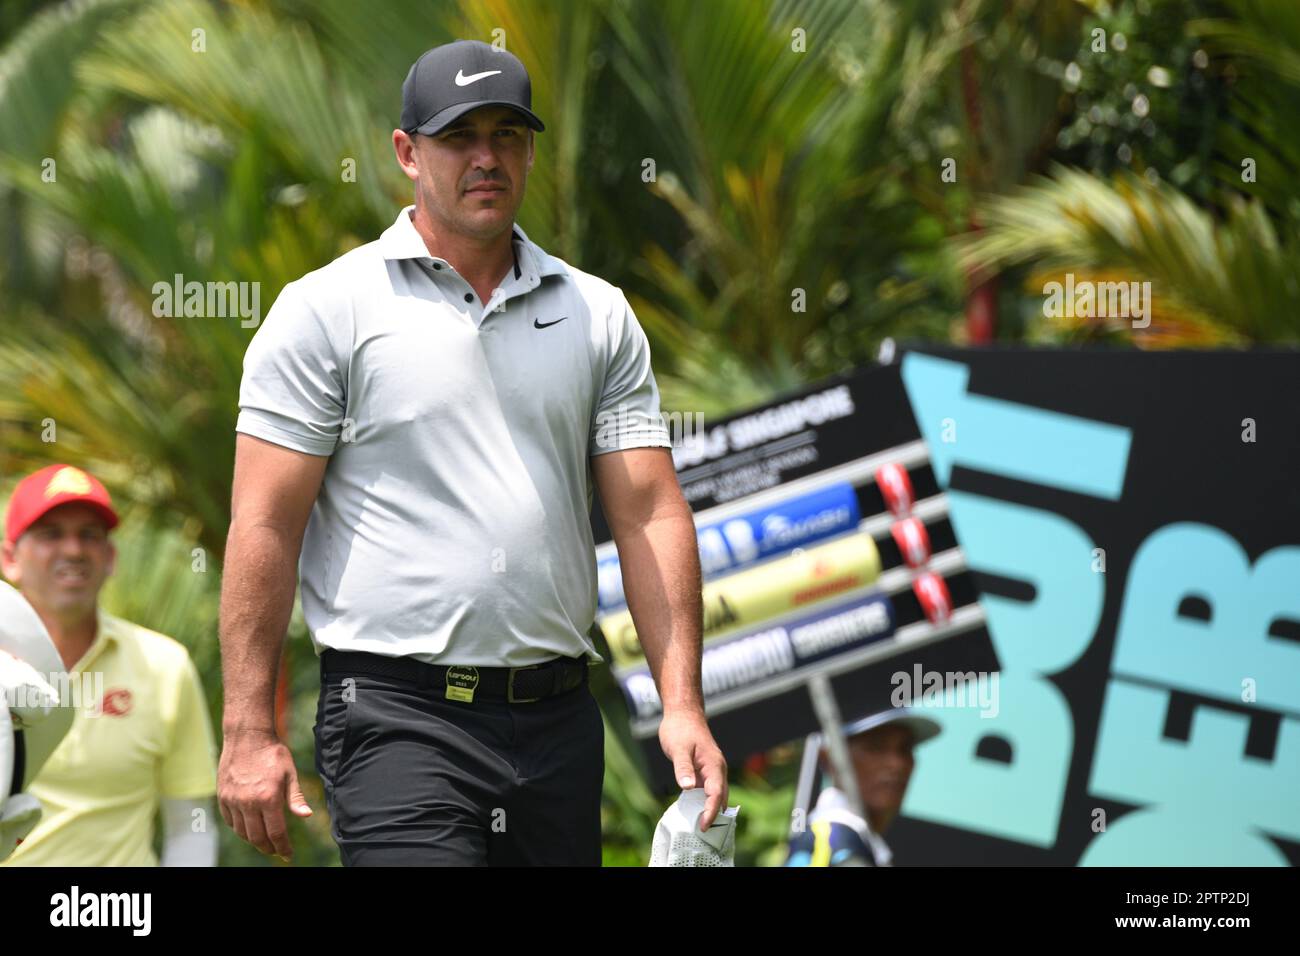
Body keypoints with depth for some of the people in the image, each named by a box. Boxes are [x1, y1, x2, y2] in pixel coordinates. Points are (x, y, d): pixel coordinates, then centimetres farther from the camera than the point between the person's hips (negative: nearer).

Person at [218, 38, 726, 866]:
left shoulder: (599, 316, 11)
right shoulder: (328, 309, -1)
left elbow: (651, 515, 8)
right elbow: (265, 526, -4)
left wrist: (684, 706, -1)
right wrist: (250, 733, -10)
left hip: (559, 724, 5)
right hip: (398, 716, -5)